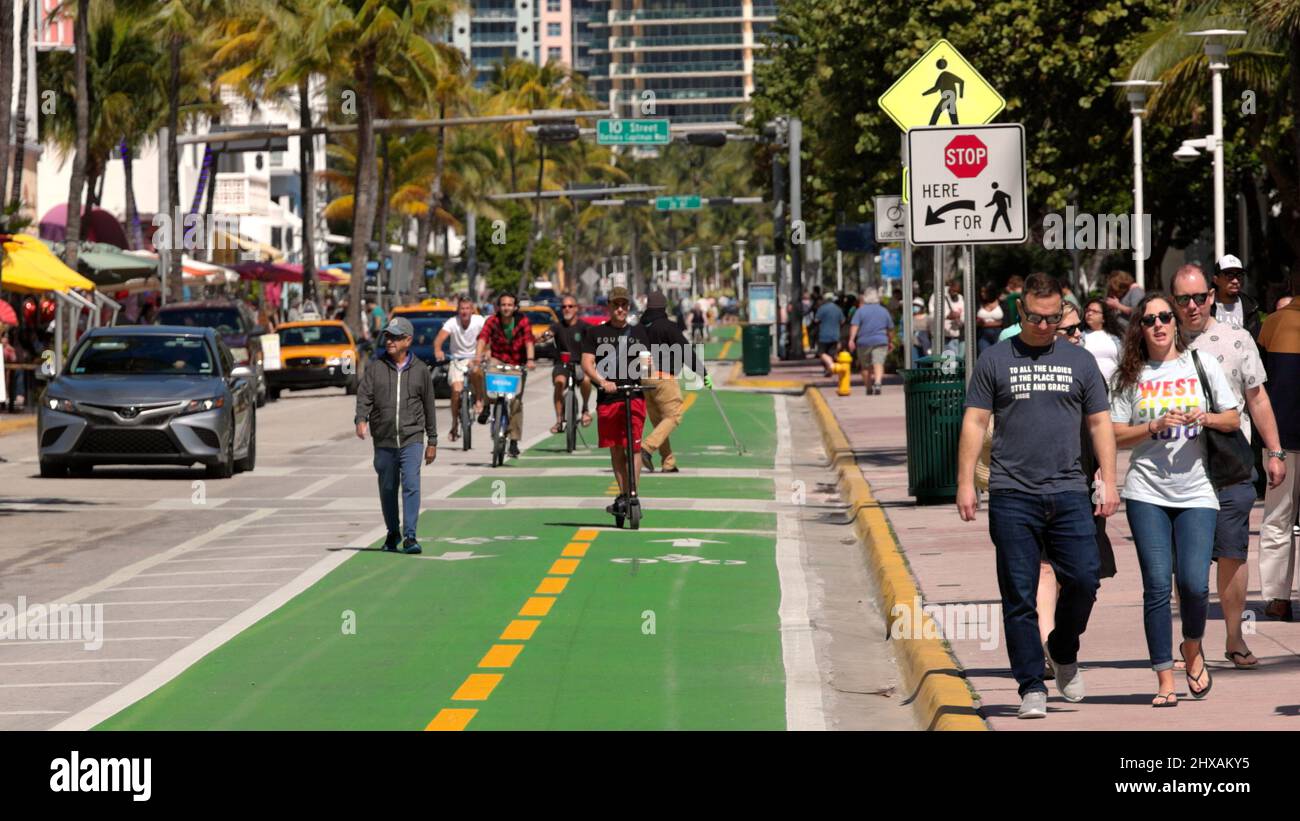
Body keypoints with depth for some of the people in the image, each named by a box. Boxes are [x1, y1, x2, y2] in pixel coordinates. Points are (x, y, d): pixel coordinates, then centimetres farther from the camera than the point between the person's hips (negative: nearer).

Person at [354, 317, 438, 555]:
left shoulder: (421, 370, 5)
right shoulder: (375, 368, 4)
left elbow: (429, 407, 11)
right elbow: (364, 395, -4)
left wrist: (432, 441, 12)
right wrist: (361, 420, -24)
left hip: (411, 439, -2)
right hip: (383, 440, 2)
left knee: (411, 484, -15)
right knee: (387, 489, 11)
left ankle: (410, 536, -16)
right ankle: (393, 533, 29)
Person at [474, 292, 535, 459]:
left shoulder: (522, 321, -11)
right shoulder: (492, 321, -10)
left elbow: (529, 341, -23)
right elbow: (483, 338, -23)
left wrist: (530, 359, -40)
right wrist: (478, 356, -41)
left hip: (517, 364, 0)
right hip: (498, 360, 0)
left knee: (516, 400, -8)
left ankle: (514, 441, -1)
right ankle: (486, 406, -13)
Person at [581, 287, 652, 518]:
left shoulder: (639, 332, 13)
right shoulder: (596, 334, 9)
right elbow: (587, 363, -1)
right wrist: (602, 381, -19)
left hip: (634, 395, -1)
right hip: (607, 397, 1)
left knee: (633, 447, -12)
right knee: (616, 449, 7)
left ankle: (631, 495, -12)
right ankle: (622, 495, 17)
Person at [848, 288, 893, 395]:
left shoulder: (860, 311, 1)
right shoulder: (884, 311, 10)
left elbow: (854, 326, -11)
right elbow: (890, 329, 18)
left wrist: (851, 339, -15)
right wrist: (890, 342, 30)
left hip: (864, 342, -1)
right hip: (880, 342, 1)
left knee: (865, 366, 12)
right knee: (878, 363, -12)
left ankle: (869, 389, 19)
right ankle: (877, 382, -36)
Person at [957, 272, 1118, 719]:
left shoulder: (1079, 361, 12)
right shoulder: (994, 360, 7)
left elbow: (1100, 423, 14)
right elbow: (975, 422, 5)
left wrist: (1108, 481, 5)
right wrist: (965, 482, -3)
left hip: (1069, 493, 1)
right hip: (1011, 495, -1)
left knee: (1084, 579, -8)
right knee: (1020, 596, -2)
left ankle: (1063, 653, 19)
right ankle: (1032, 688, 3)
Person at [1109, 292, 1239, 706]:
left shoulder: (1202, 364, 7)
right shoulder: (1130, 376, 6)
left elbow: (1234, 419, 11)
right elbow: (1116, 435, 4)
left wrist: (1207, 418, -10)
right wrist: (1156, 426, -11)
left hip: (1196, 491, 0)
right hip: (1147, 493, 0)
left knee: (1194, 583, -10)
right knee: (1157, 586, -5)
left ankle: (1192, 648, 21)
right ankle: (1165, 679, 3)